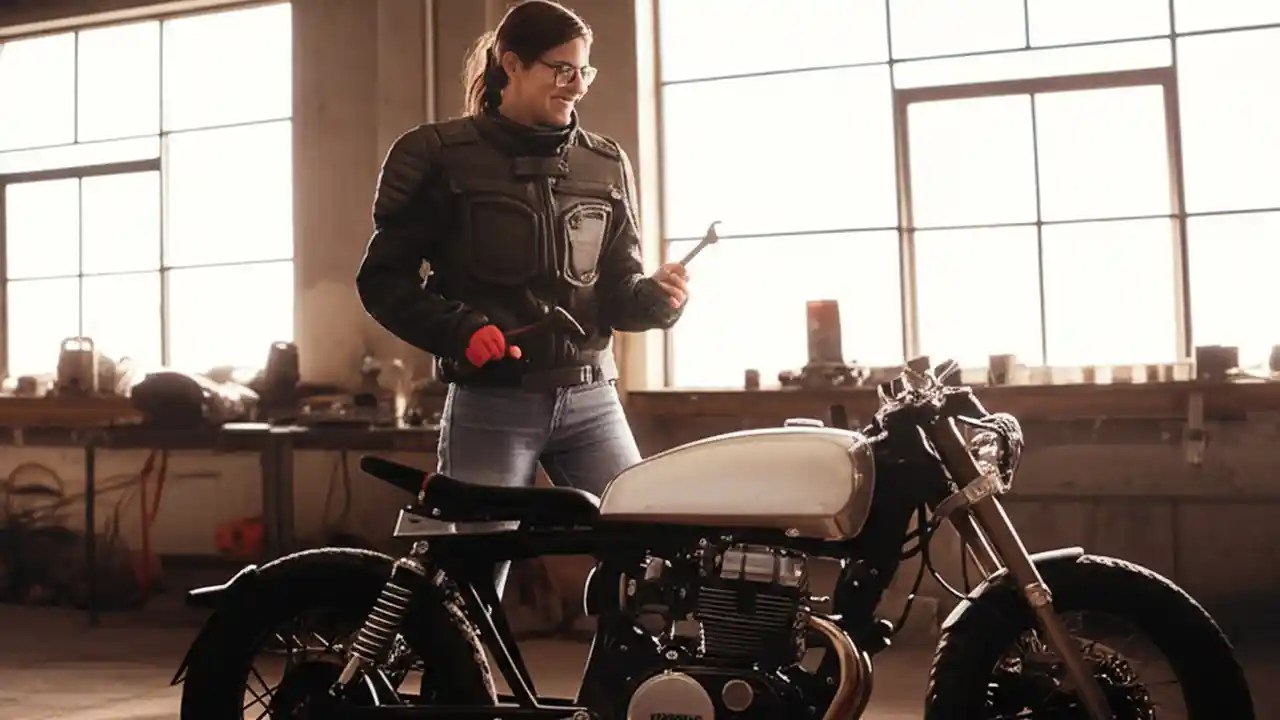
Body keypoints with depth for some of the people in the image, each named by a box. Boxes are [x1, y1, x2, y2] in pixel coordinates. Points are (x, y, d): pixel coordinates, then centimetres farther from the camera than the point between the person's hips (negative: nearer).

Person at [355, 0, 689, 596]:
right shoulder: (442, 156, -1)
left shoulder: (606, 164, 10)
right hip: (490, 401, -3)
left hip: (589, 398, 4)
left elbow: (617, 291, 11)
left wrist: (656, 296, -12)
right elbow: (383, 278, -1)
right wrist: (460, 330, -16)